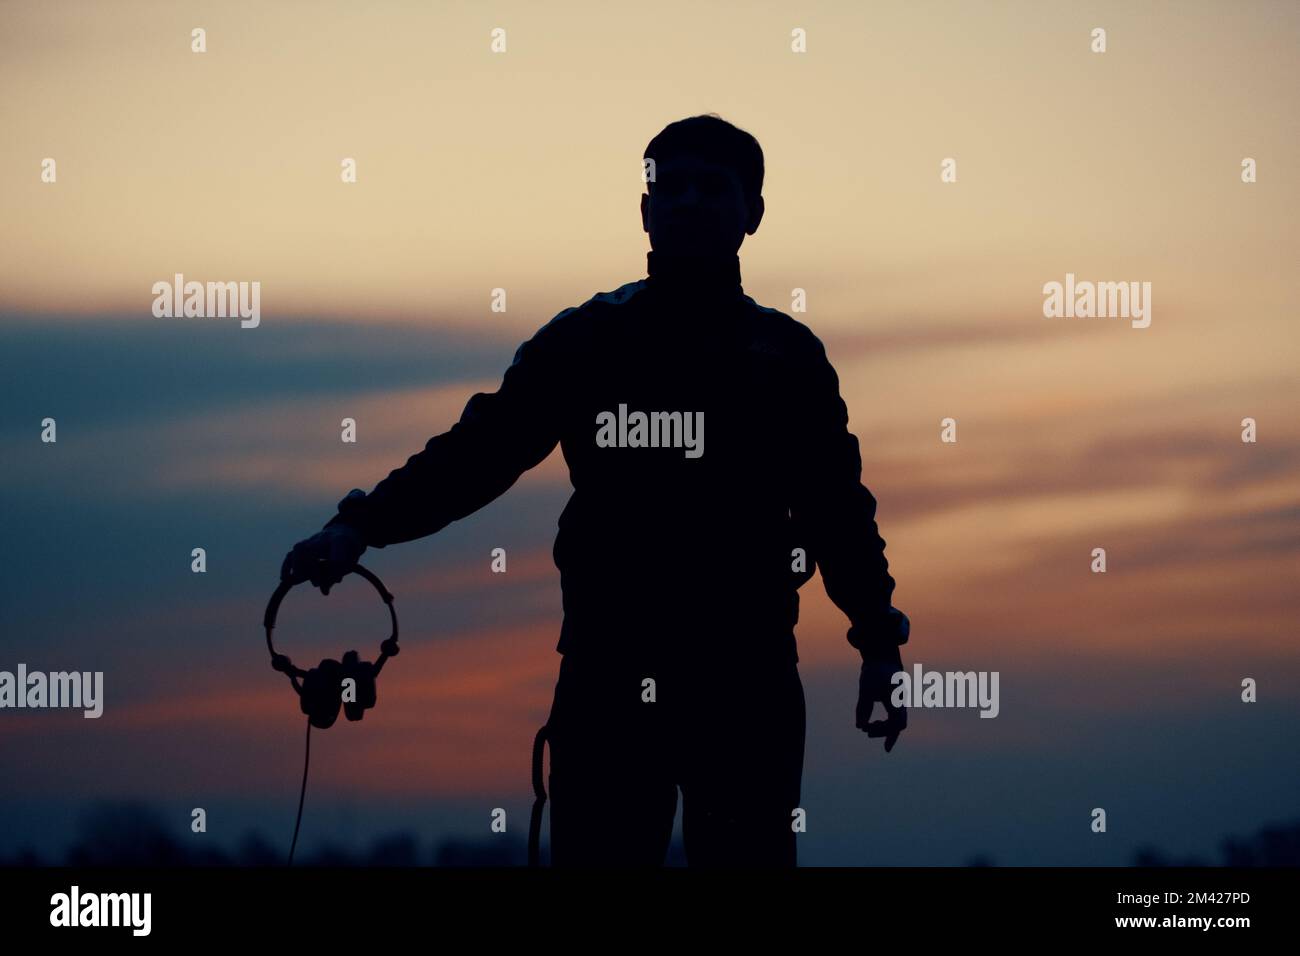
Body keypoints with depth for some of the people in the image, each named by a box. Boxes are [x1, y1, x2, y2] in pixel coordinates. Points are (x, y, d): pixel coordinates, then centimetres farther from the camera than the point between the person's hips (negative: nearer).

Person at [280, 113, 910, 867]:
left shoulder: (788, 353, 10)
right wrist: (364, 523, -15)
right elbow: (481, 445, -1)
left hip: (747, 674, 1)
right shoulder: (587, 339, 6)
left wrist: (879, 641, -1)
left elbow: (838, 505, 10)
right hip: (610, 667, -1)